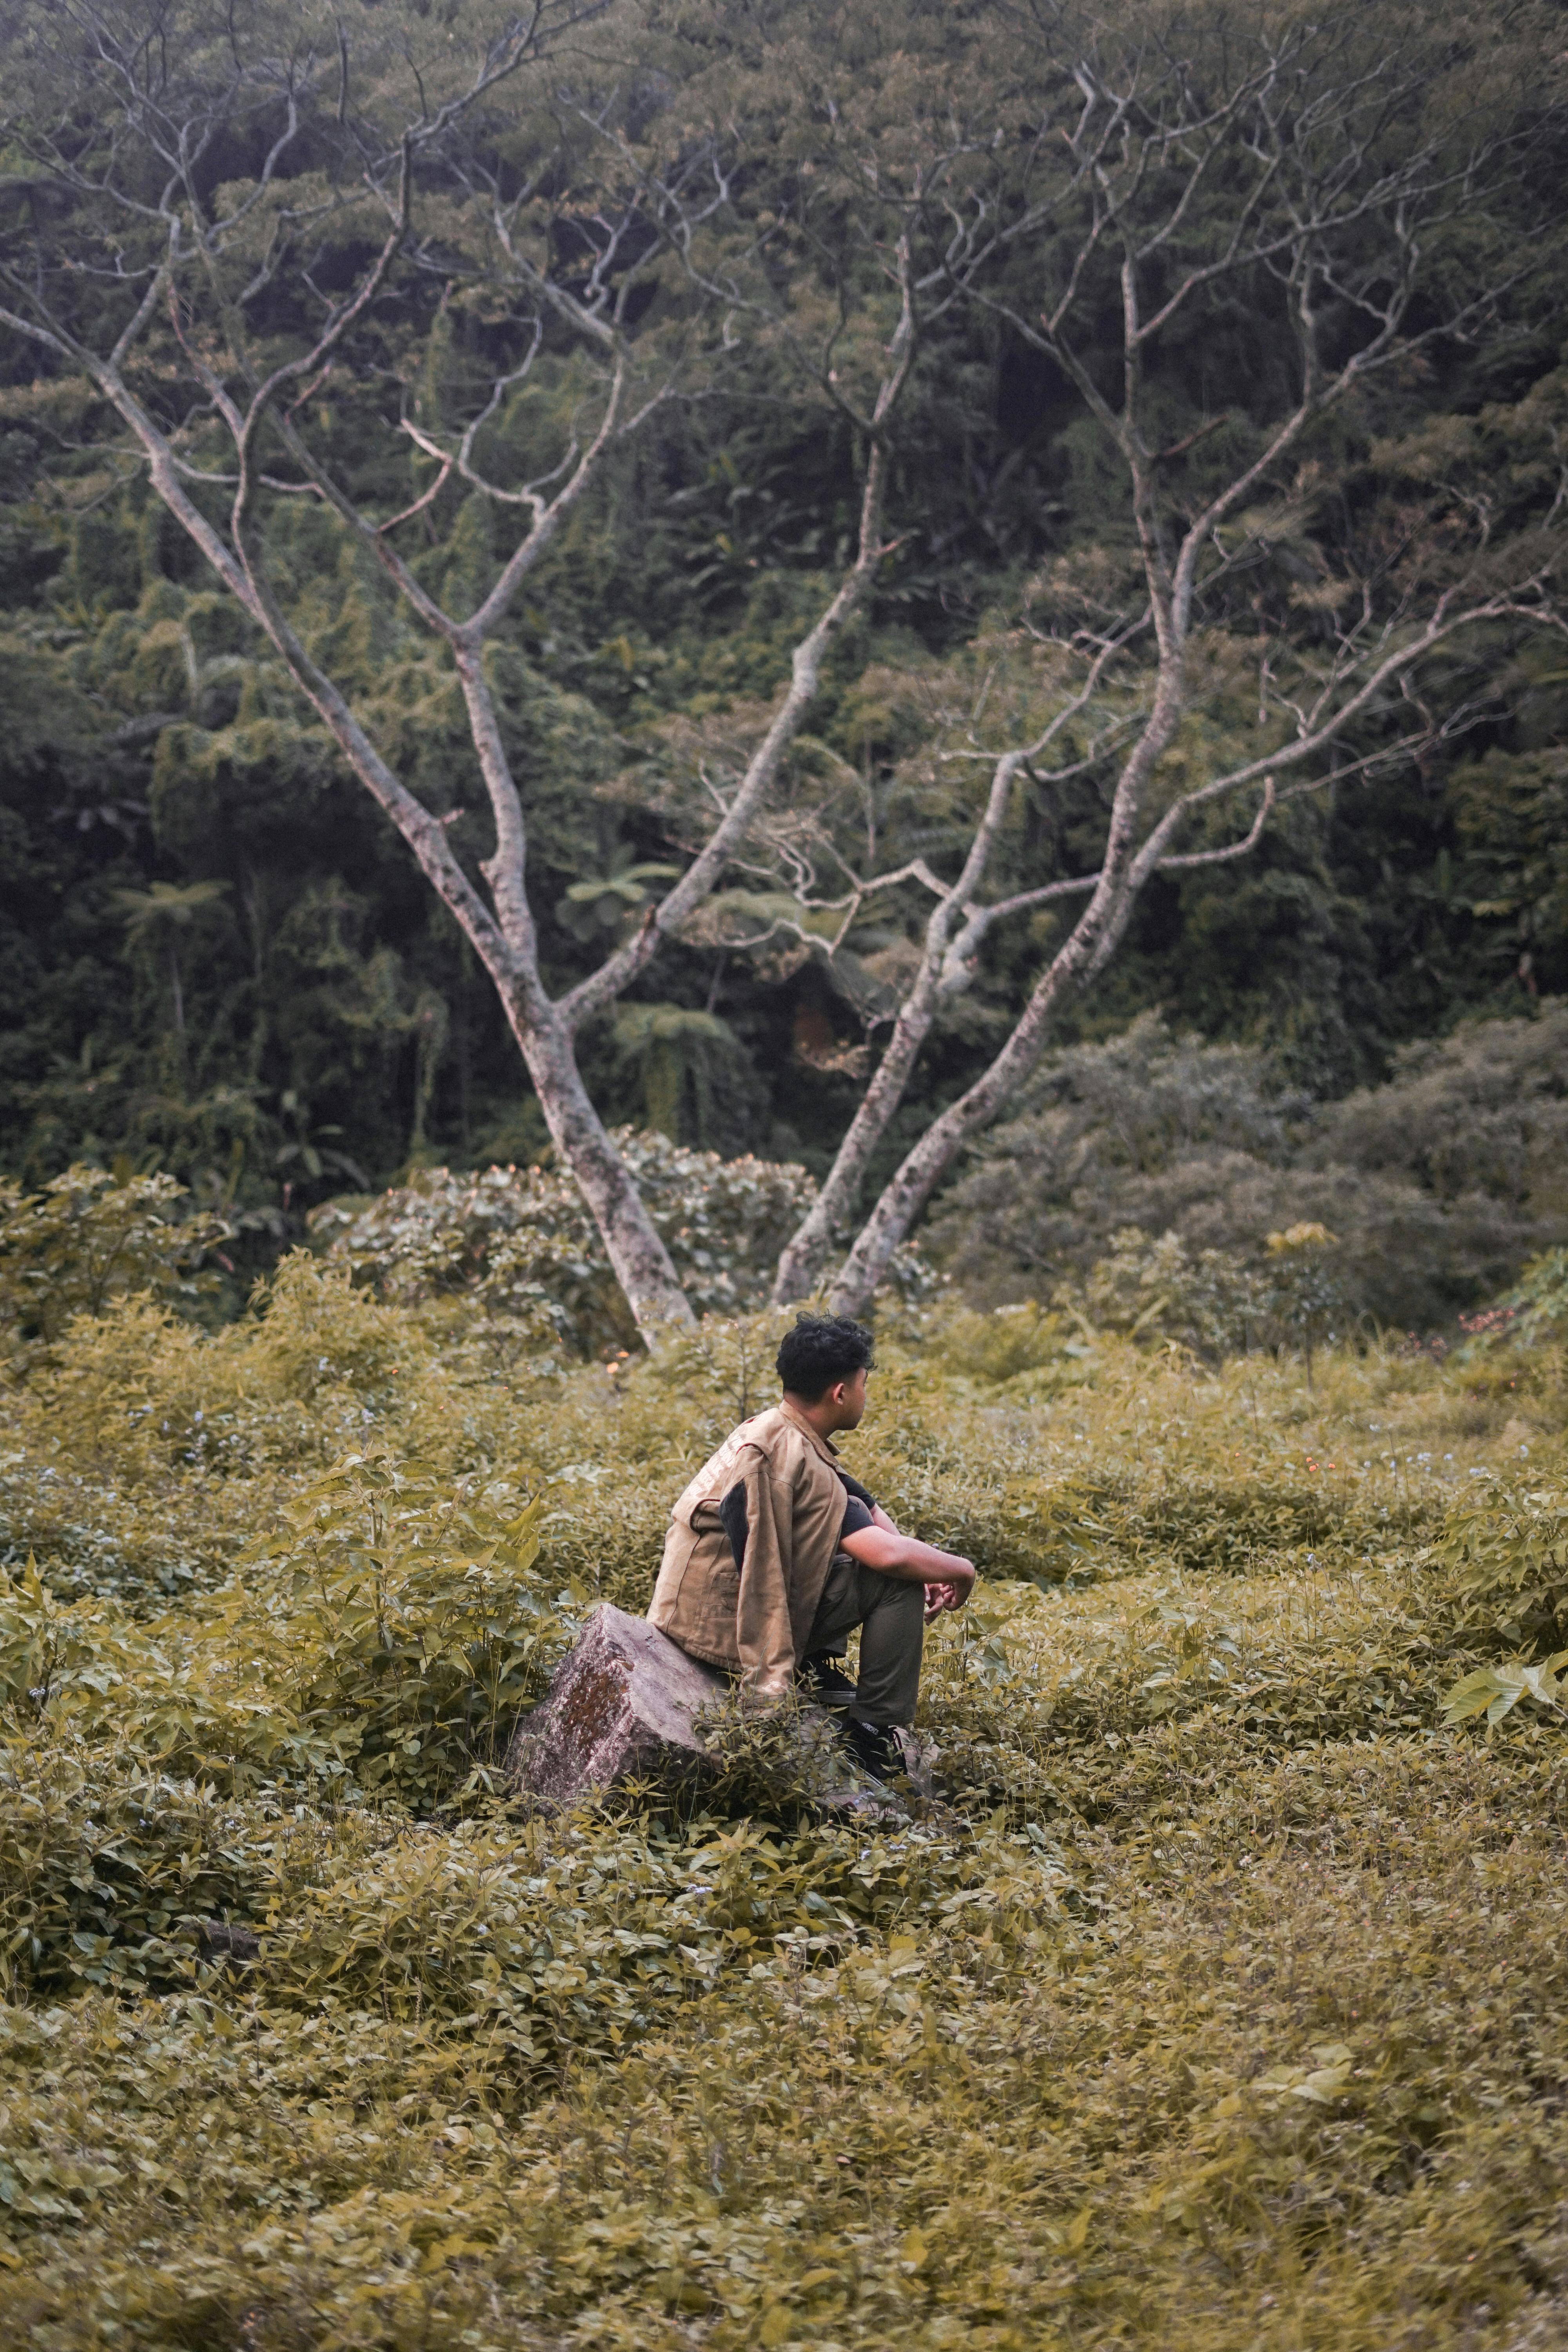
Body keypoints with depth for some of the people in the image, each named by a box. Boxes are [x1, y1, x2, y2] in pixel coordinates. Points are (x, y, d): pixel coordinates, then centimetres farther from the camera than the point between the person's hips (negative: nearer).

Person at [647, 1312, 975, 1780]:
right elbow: (889, 1555, -29)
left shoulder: (770, 1431, 7)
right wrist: (959, 1570, -11)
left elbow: (871, 1516, 14)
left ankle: (818, 1660, 11)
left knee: (853, 1515, 20)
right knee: (899, 1583, -11)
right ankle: (878, 1734, -3)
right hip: (725, 1626, -10)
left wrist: (932, 1565, 1)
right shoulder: (799, 1464, -23)